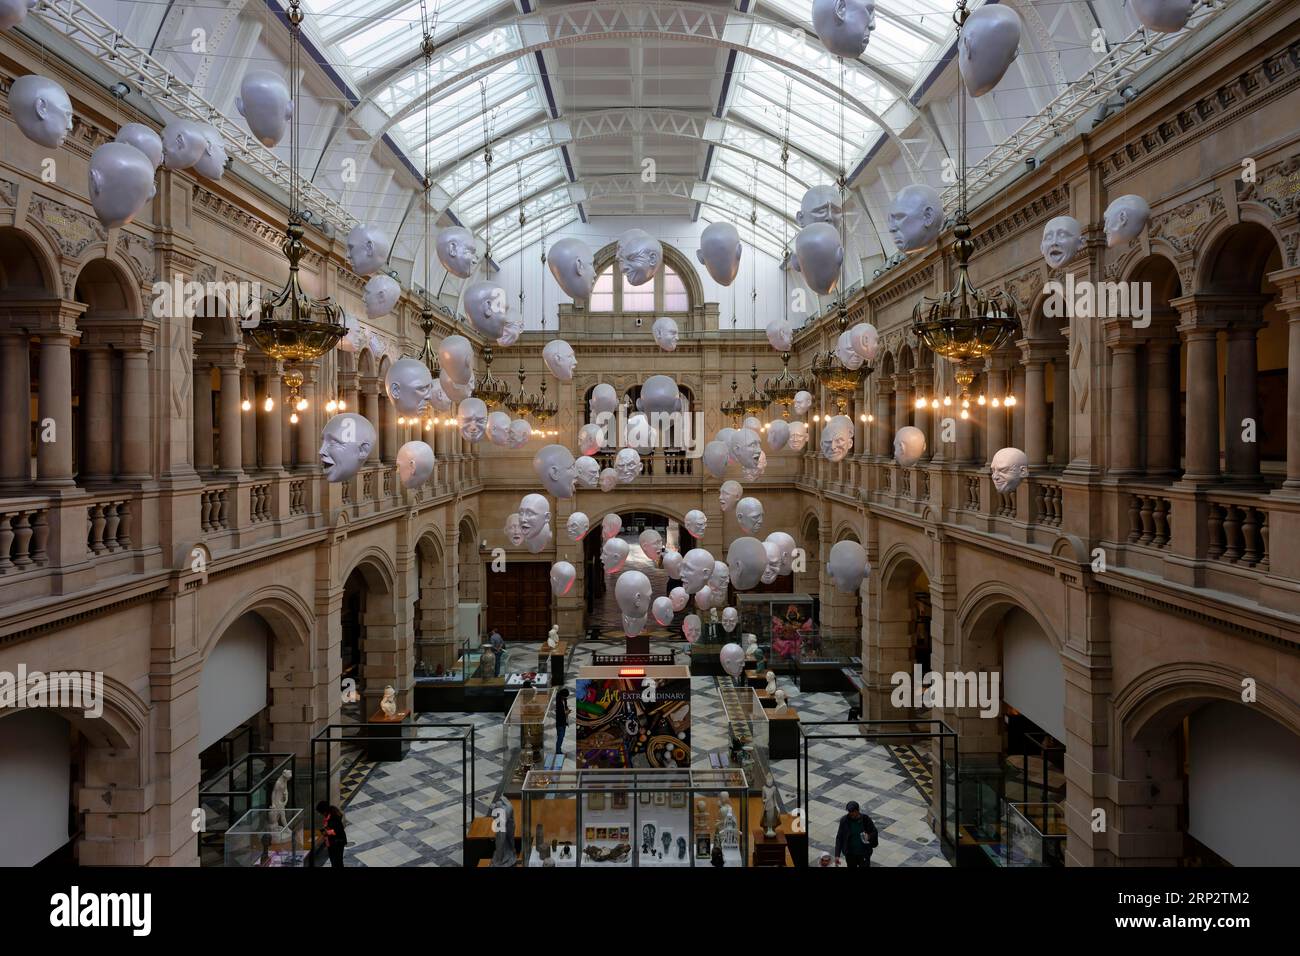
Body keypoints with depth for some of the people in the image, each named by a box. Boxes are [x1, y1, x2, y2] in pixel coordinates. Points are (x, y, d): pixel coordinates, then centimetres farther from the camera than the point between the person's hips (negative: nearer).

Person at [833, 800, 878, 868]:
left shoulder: (865, 819, -15)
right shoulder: (844, 820, -14)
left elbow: (874, 832, -2)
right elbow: (839, 837, -8)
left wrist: (869, 837, -26)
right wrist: (837, 855, -14)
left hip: (864, 853, -1)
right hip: (850, 854, 1)